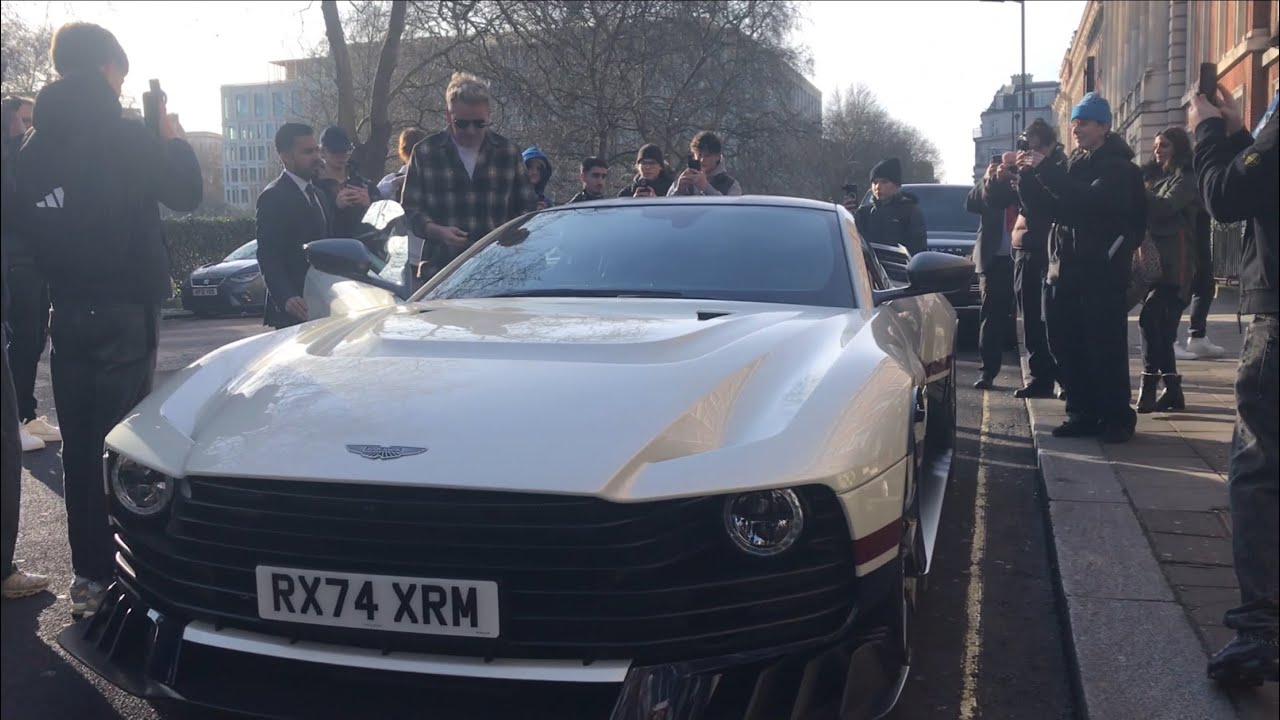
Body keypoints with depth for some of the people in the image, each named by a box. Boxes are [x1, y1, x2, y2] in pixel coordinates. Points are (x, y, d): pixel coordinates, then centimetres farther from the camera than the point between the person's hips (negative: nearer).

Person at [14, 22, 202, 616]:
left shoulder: (32, 146, 7)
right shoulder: (124, 136, -10)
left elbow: (26, 226, 12)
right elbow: (185, 192, -2)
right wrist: (169, 136, 11)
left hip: (67, 311, 6)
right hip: (125, 309, -6)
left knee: (79, 444, 9)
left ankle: (88, 572, 14)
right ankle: (105, 574, -3)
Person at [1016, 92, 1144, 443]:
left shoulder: (1119, 168, -3)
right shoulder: (1072, 166, 19)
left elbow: (1090, 199, -22)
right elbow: (1042, 206, 12)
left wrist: (1045, 169, -23)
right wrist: (1028, 175, -4)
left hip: (1102, 273, -6)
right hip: (1064, 269, 7)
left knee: (1105, 349, -6)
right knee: (1066, 348, 5)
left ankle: (1117, 417, 2)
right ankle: (1082, 413, 14)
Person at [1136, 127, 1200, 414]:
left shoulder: (1186, 179, -3)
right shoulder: (1159, 178, 21)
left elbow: (1166, 207, -20)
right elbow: (1149, 211, 20)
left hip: (1174, 264, -8)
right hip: (1156, 261, 8)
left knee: (1150, 319, -20)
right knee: (1160, 327, 7)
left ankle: (1149, 386, -20)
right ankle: (1172, 391, 11)